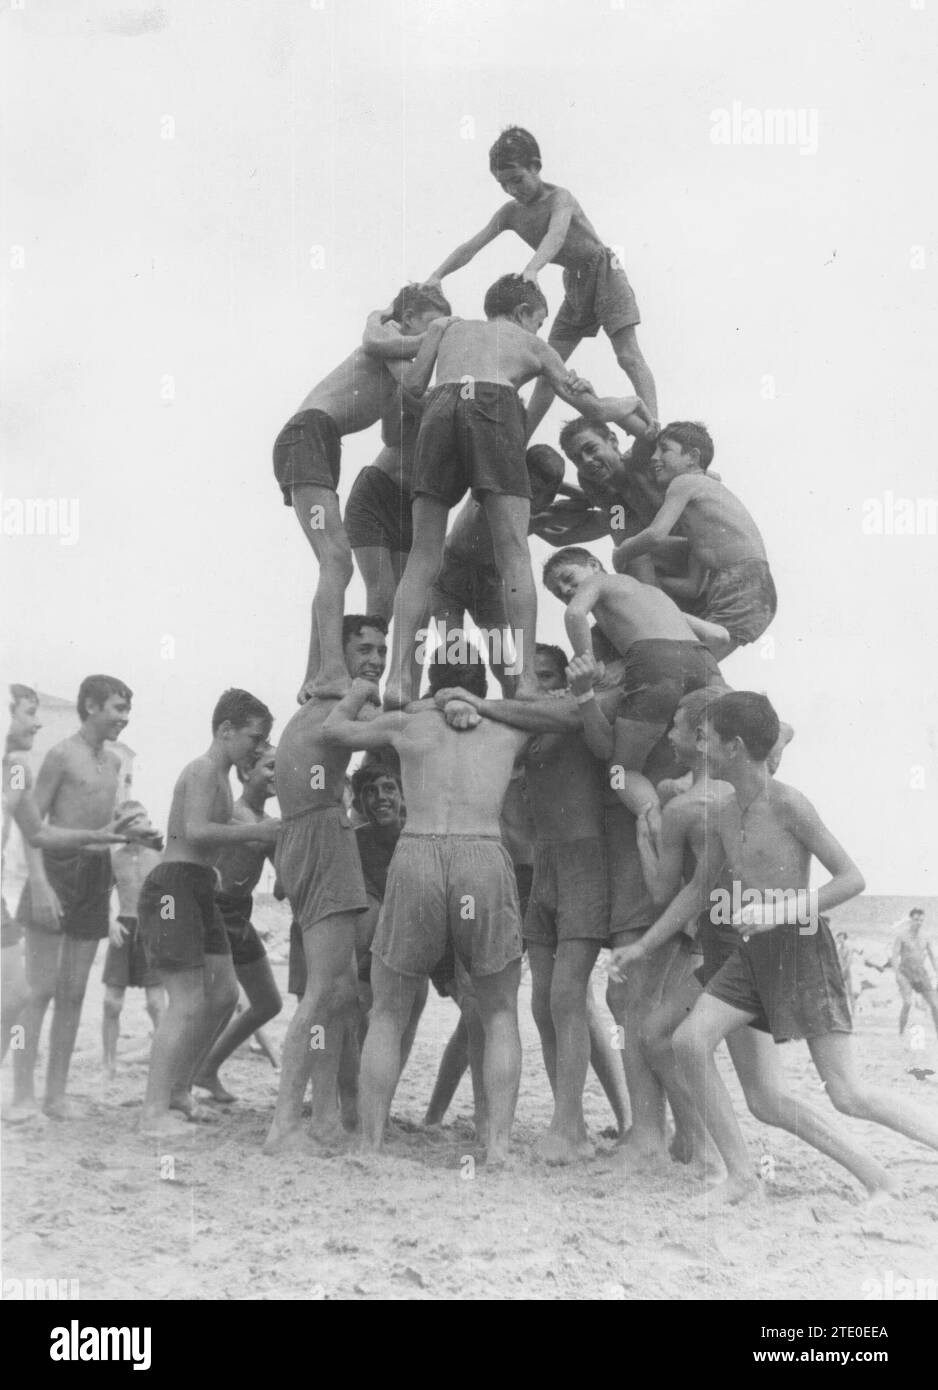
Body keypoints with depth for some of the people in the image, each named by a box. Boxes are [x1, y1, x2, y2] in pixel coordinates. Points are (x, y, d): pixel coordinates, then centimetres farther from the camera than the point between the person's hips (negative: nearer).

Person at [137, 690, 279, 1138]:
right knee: (189, 1002, -12)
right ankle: (155, 1111, -11)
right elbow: (197, 831, -25)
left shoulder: (219, 774, 19)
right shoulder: (204, 769, -12)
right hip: (174, 886, -10)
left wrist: (262, 832, 8)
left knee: (224, 995, 12)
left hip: (199, 889, 10)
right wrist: (255, 831, -19)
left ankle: (177, 1091, 21)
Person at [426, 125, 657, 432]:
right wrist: (436, 276, -21)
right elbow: (471, 247, -8)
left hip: (605, 274, -7)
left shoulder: (559, 198, -22)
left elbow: (556, 234, -43)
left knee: (629, 357, -16)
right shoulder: (511, 213, -4)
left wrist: (532, 268, -61)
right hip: (574, 284, 7)